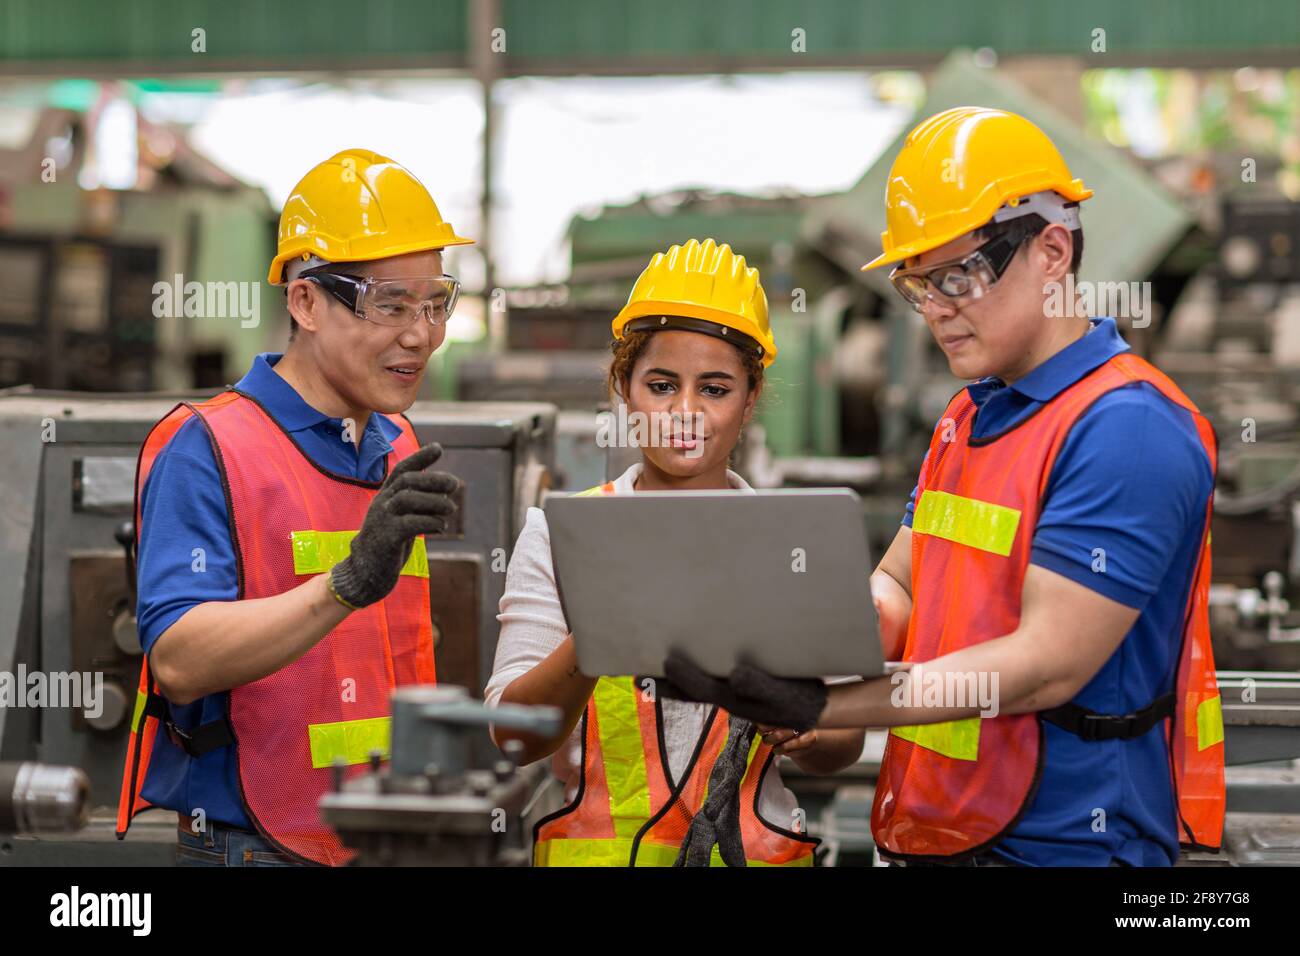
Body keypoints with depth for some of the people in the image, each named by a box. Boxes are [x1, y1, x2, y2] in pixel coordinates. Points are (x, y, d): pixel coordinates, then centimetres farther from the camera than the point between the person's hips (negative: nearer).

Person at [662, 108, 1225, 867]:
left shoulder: (1128, 427, -17)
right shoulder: (968, 418, 13)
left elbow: (1047, 665, -22)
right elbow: (897, 586, 11)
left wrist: (819, 709, -26)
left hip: (1062, 840, -8)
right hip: (938, 834, 8)